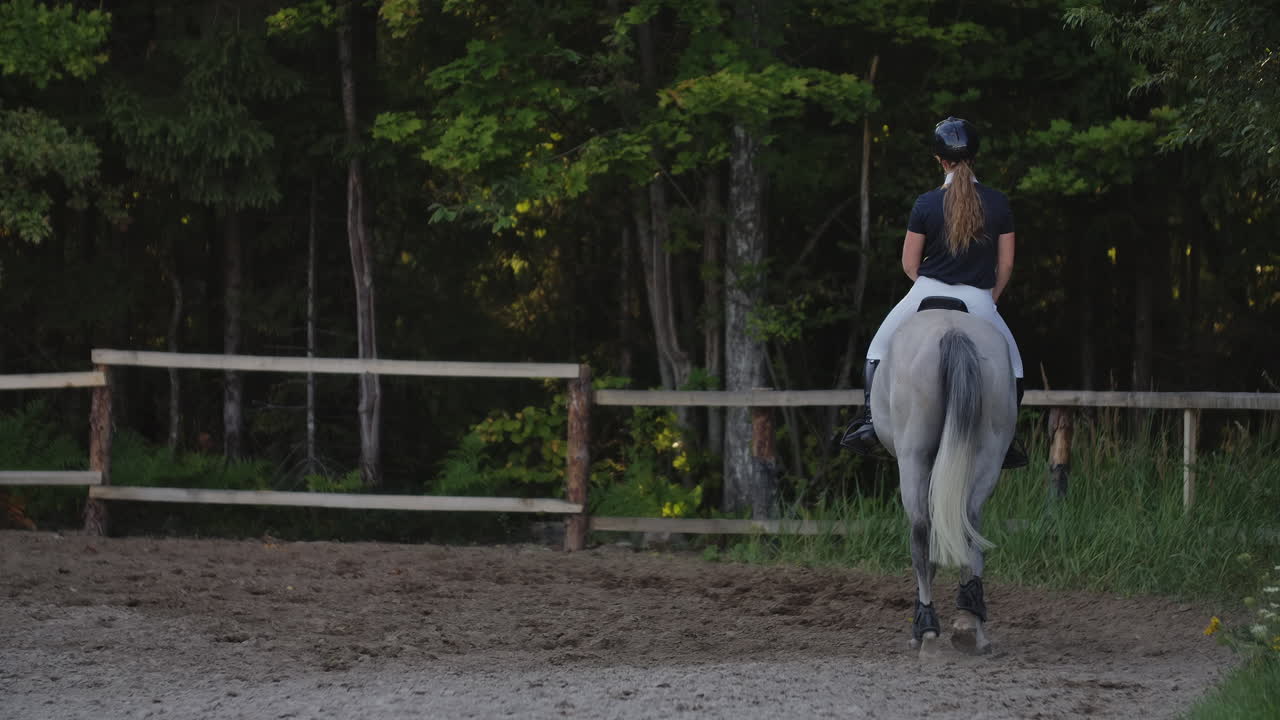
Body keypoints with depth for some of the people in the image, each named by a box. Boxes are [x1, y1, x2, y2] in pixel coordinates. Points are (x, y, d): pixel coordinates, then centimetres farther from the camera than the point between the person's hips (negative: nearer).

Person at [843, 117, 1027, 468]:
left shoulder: (926, 204, -4)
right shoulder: (998, 203, -1)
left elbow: (909, 263, 1)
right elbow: (1006, 263, 4)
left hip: (928, 294, 0)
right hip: (979, 300, 0)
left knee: (879, 348, 21)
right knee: (1011, 365, 21)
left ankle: (870, 422, 9)